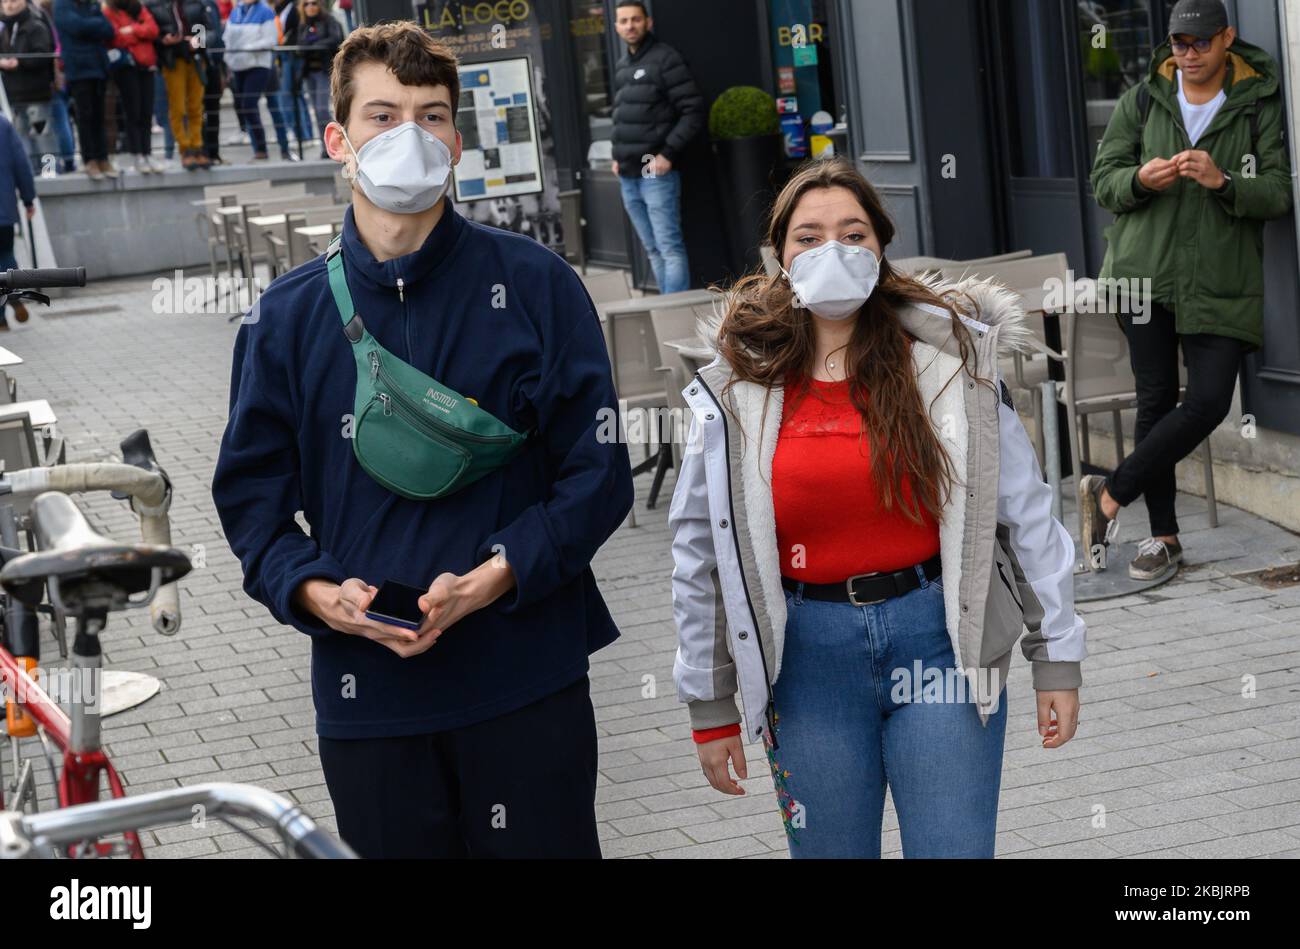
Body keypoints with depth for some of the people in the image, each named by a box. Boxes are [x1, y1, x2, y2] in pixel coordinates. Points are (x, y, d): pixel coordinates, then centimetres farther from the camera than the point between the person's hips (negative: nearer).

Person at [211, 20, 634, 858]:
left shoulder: (536, 286, 0)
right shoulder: (290, 317, 5)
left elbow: (597, 473, -2)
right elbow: (252, 497, 8)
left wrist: (488, 583, -16)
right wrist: (319, 594, -11)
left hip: (528, 680, -1)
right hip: (366, 691, 2)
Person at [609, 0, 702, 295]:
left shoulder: (665, 58, -6)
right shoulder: (621, 66, 17)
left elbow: (693, 111, -11)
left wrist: (668, 154, -15)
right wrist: (618, 156, 13)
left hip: (656, 173, -7)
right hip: (628, 176, 7)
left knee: (669, 247, -8)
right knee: (653, 249, 10)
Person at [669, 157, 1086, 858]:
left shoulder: (948, 359, -3)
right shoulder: (736, 389, 0)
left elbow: (1025, 512, 1)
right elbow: (700, 551, 5)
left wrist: (1056, 657, 0)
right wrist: (710, 709, 6)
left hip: (939, 635, -1)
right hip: (808, 656, 1)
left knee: (952, 849, -2)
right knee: (830, 850, 11)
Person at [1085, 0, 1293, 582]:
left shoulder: (1260, 105, 3)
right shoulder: (1143, 100, 9)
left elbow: (1279, 194, -3)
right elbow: (1103, 180, 8)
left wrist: (1222, 182, -21)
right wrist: (1140, 180, -14)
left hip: (1221, 280, -1)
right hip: (1146, 272, 1)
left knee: (1209, 401, -12)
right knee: (1156, 400, 2)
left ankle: (1110, 495, 2)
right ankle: (1164, 537, 10)